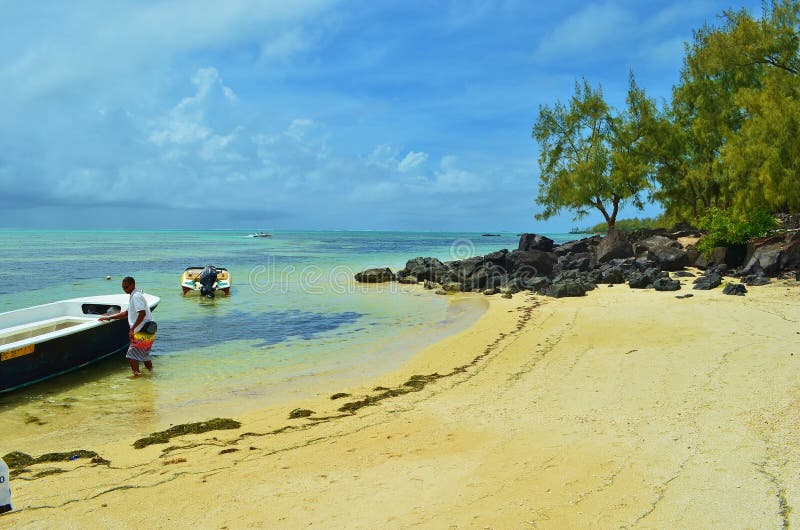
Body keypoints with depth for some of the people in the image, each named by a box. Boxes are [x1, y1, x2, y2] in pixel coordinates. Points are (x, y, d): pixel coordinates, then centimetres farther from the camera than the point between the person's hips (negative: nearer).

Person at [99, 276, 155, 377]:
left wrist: (132, 329, -25)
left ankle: (137, 375, 0)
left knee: (131, 356, -4)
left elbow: (142, 313, -26)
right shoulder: (133, 296, 18)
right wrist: (109, 317, 26)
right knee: (144, 354, 21)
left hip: (142, 333, -10)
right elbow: (126, 313, 28)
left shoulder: (136, 296, -14)